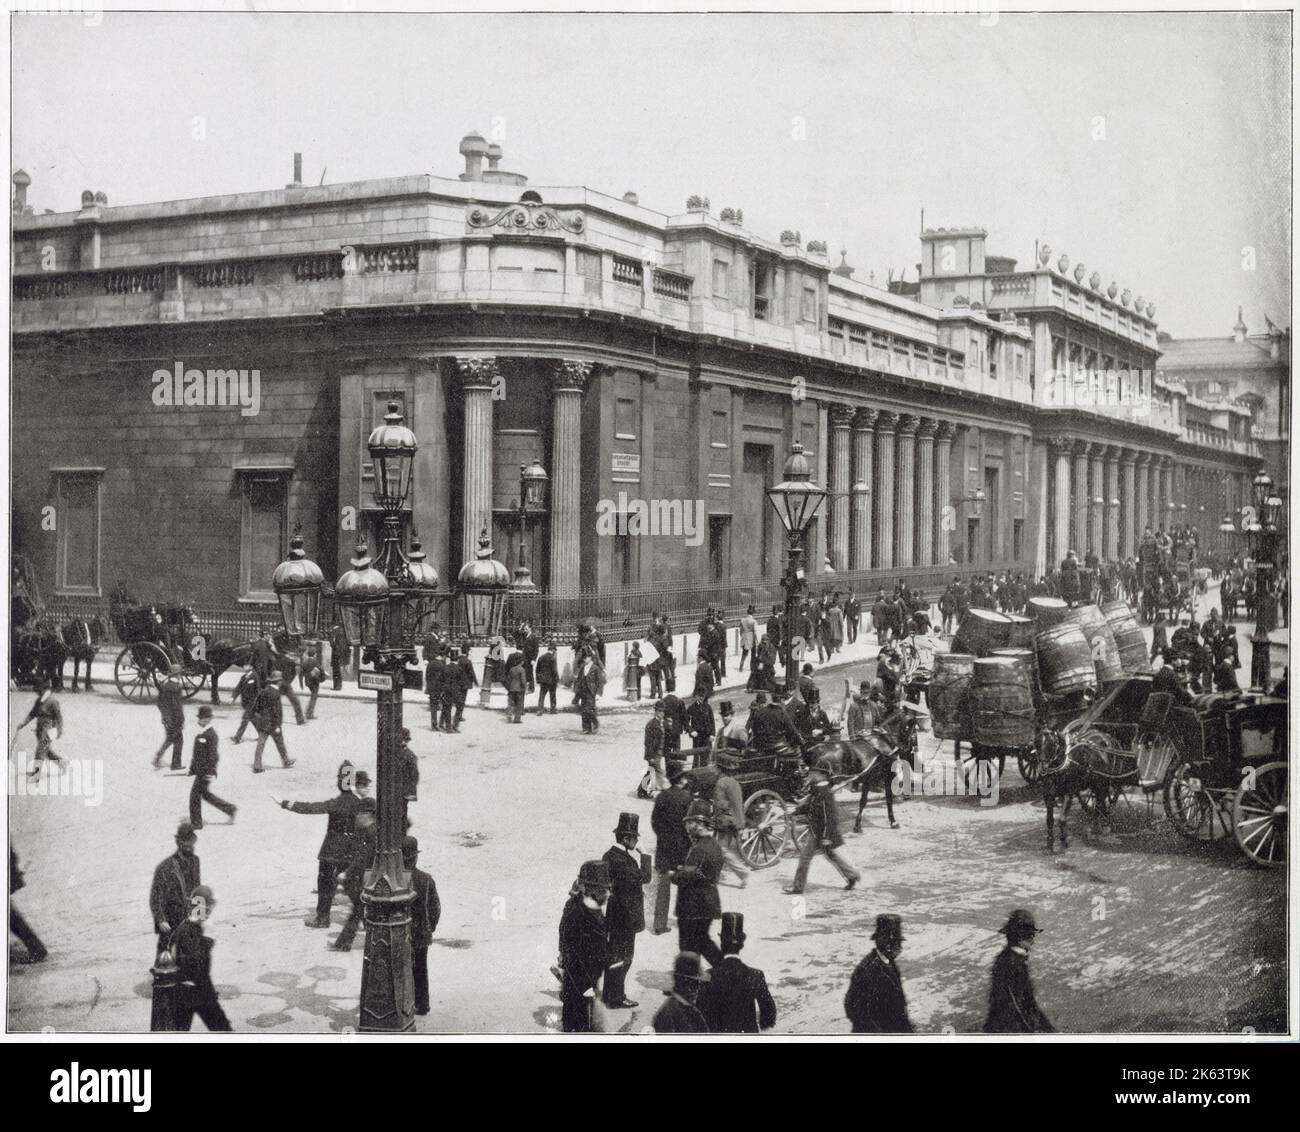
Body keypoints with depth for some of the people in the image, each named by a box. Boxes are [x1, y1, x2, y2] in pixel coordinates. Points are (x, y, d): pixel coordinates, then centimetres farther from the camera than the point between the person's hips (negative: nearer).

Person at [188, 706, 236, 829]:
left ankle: (196, 823, 11)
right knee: (205, 794, 16)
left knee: (195, 794, -1)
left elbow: (213, 755, -21)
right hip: (200, 770, 9)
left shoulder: (211, 734, -19)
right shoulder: (202, 733, 10)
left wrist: (210, 774, -21)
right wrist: (192, 767, 19)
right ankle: (230, 810, 22)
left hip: (205, 771, -9)